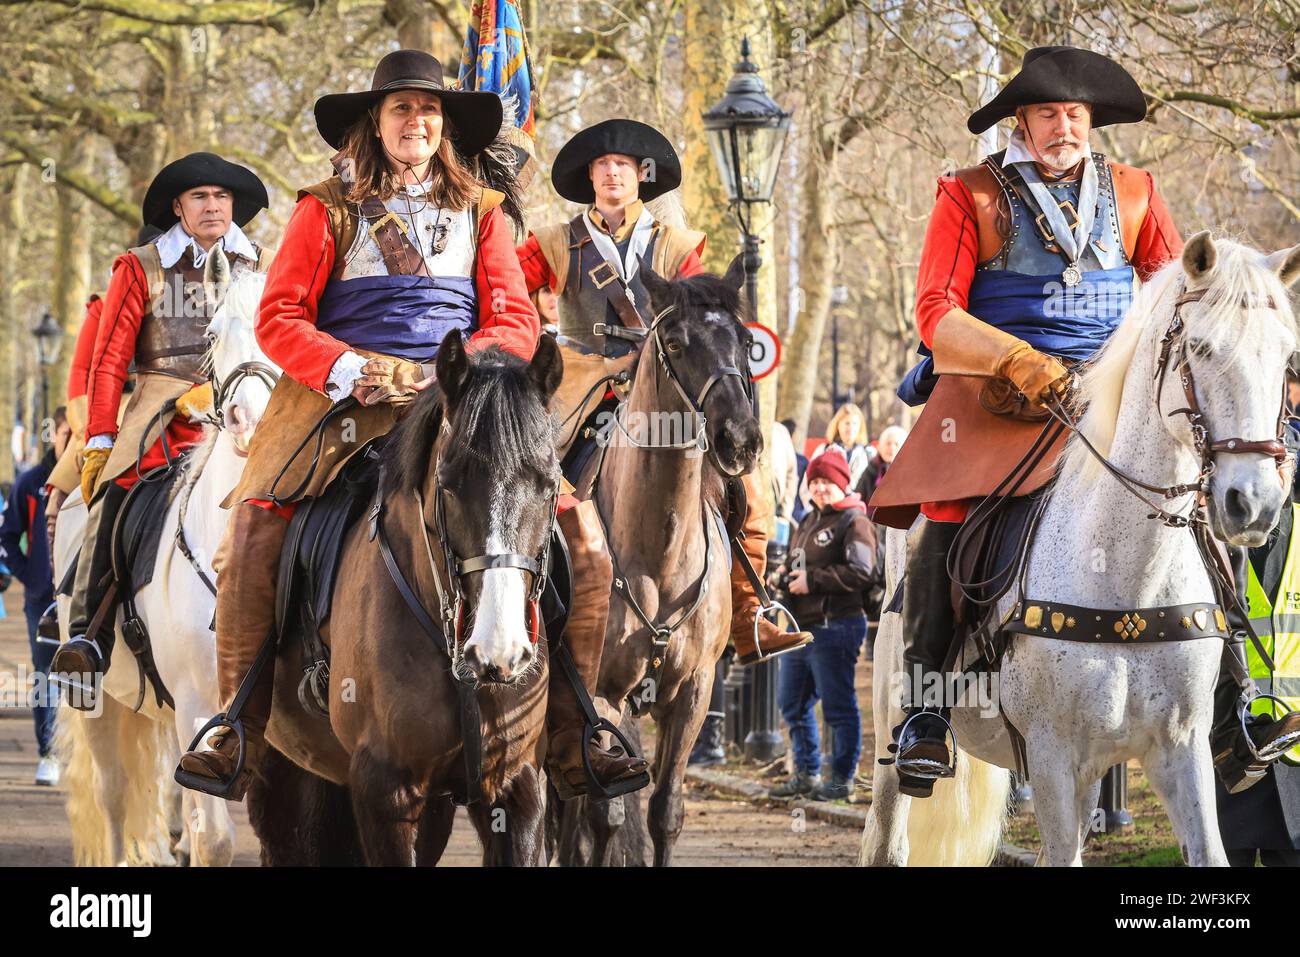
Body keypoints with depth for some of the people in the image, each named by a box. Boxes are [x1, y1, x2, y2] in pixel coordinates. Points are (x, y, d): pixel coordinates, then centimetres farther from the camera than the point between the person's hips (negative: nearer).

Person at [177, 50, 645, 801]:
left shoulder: (481, 213, 16)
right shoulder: (329, 210, 9)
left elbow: (516, 322, 9)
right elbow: (280, 317, 2)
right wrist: (346, 371, -15)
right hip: (344, 394, -2)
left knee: (583, 548, -14)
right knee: (249, 542, -24)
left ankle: (570, 736, -6)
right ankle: (242, 733, -14)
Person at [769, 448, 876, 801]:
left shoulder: (854, 521, -9)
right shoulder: (809, 521, 20)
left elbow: (860, 571, -21)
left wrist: (813, 580, -19)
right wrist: (786, 575, 10)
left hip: (834, 628, -10)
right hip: (801, 626, 10)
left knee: (838, 706, -3)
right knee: (792, 702, 15)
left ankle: (842, 778, 5)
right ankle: (807, 774, 26)